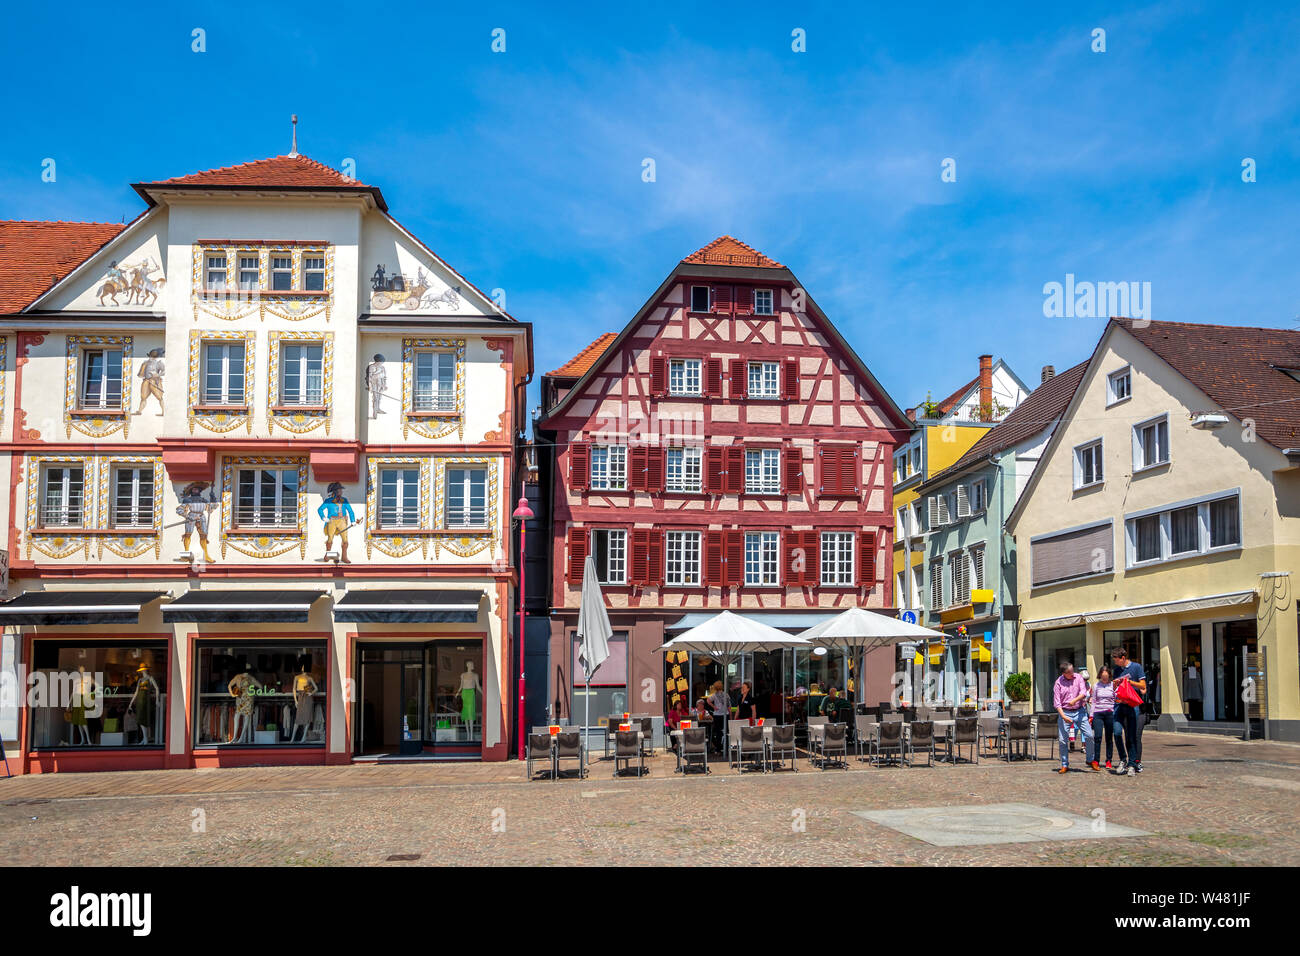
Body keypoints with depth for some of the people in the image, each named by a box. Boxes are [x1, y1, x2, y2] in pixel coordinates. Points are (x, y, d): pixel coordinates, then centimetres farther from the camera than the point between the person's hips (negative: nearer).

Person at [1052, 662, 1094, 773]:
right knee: (1062, 740, -3)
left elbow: (1083, 692, -9)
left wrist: (1075, 700, -28)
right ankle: (1064, 765, 10)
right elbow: (1057, 702, -5)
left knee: (1089, 735, -5)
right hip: (1065, 713, -1)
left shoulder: (1078, 678, 2)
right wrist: (1063, 716, -17)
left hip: (1079, 711, 1)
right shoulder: (1058, 683, -3)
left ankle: (1090, 759, 16)